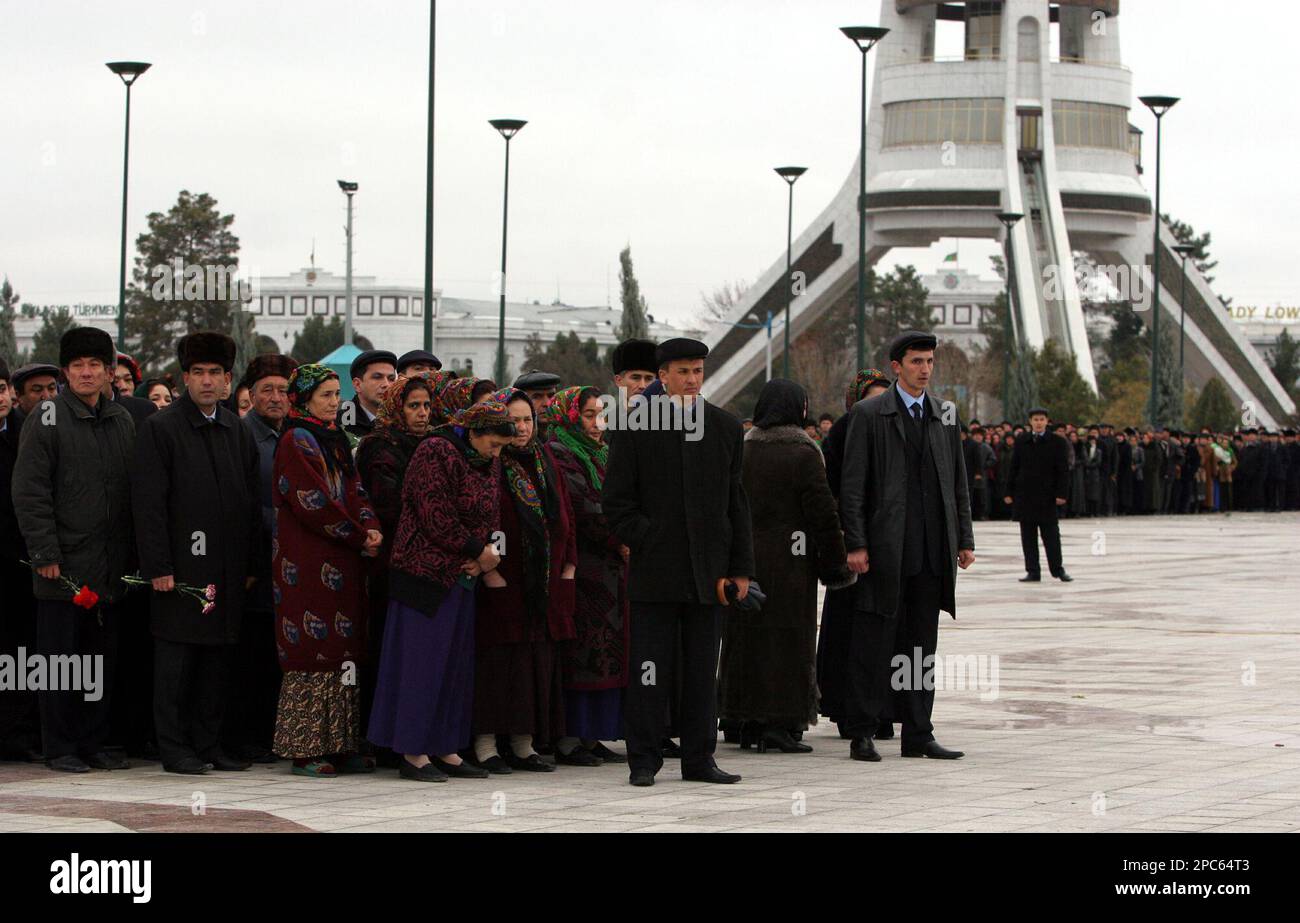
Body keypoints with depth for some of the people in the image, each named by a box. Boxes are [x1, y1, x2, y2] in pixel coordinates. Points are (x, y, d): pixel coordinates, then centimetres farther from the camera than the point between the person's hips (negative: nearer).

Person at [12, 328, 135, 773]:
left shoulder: (122, 421, 13)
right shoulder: (47, 418, -3)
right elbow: (29, 492, -8)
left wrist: (131, 554, 8)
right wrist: (45, 554, -14)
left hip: (109, 568, 5)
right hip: (64, 564, -5)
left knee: (104, 657, 8)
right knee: (59, 657, 0)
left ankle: (93, 742, 16)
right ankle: (60, 748, 6)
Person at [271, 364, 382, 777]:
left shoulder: (336, 440, 18)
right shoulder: (296, 441, -8)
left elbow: (354, 491, 13)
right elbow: (314, 503, -15)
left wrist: (371, 528, -6)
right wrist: (360, 536, -10)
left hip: (342, 563, 8)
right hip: (308, 562, -8)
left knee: (343, 652, 6)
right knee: (312, 651, -7)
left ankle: (341, 745, 9)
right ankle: (306, 750, -4)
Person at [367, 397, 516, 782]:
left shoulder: (488, 463, 11)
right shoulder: (435, 453, -14)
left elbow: (490, 517, 13)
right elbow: (437, 518, -19)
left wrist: (481, 559, -6)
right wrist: (480, 551, -13)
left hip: (461, 577, 8)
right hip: (425, 573, -8)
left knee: (456, 663, 9)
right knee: (422, 661, -5)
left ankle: (443, 750, 14)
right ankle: (412, 754, -1)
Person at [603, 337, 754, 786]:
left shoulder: (726, 428, 10)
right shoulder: (635, 426, 0)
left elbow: (736, 502, 11)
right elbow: (616, 499, 0)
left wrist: (740, 567, 7)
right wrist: (646, 542, -8)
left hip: (709, 571, 3)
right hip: (655, 571, -3)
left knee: (703, 672, 7)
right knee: (651, 672, -2)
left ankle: (699, 759, 13)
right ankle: (643, 760, 5)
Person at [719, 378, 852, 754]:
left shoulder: (741, 450, 4)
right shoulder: (803, 454, -10)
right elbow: (822, 512, -11)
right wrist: (836, 564, -3)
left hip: (745, 556, 5)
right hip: (790, 562, -5)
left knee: (747, 636, 10)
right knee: (788, 637, 0)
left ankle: (749, 722, 14)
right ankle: (781, 722, -5)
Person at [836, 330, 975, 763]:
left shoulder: (945, 418, 14)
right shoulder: (869, 415, -1)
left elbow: (959, 484, 17)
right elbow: (852, 485, -4)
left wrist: (964, 540, 10)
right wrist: (856, 544, -11)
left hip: (932, 550, 5)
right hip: (886, 549, -5)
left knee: (921, 644, 8)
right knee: (874, 642, -2)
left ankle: (918, 735, 12)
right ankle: (861, 732, 4)